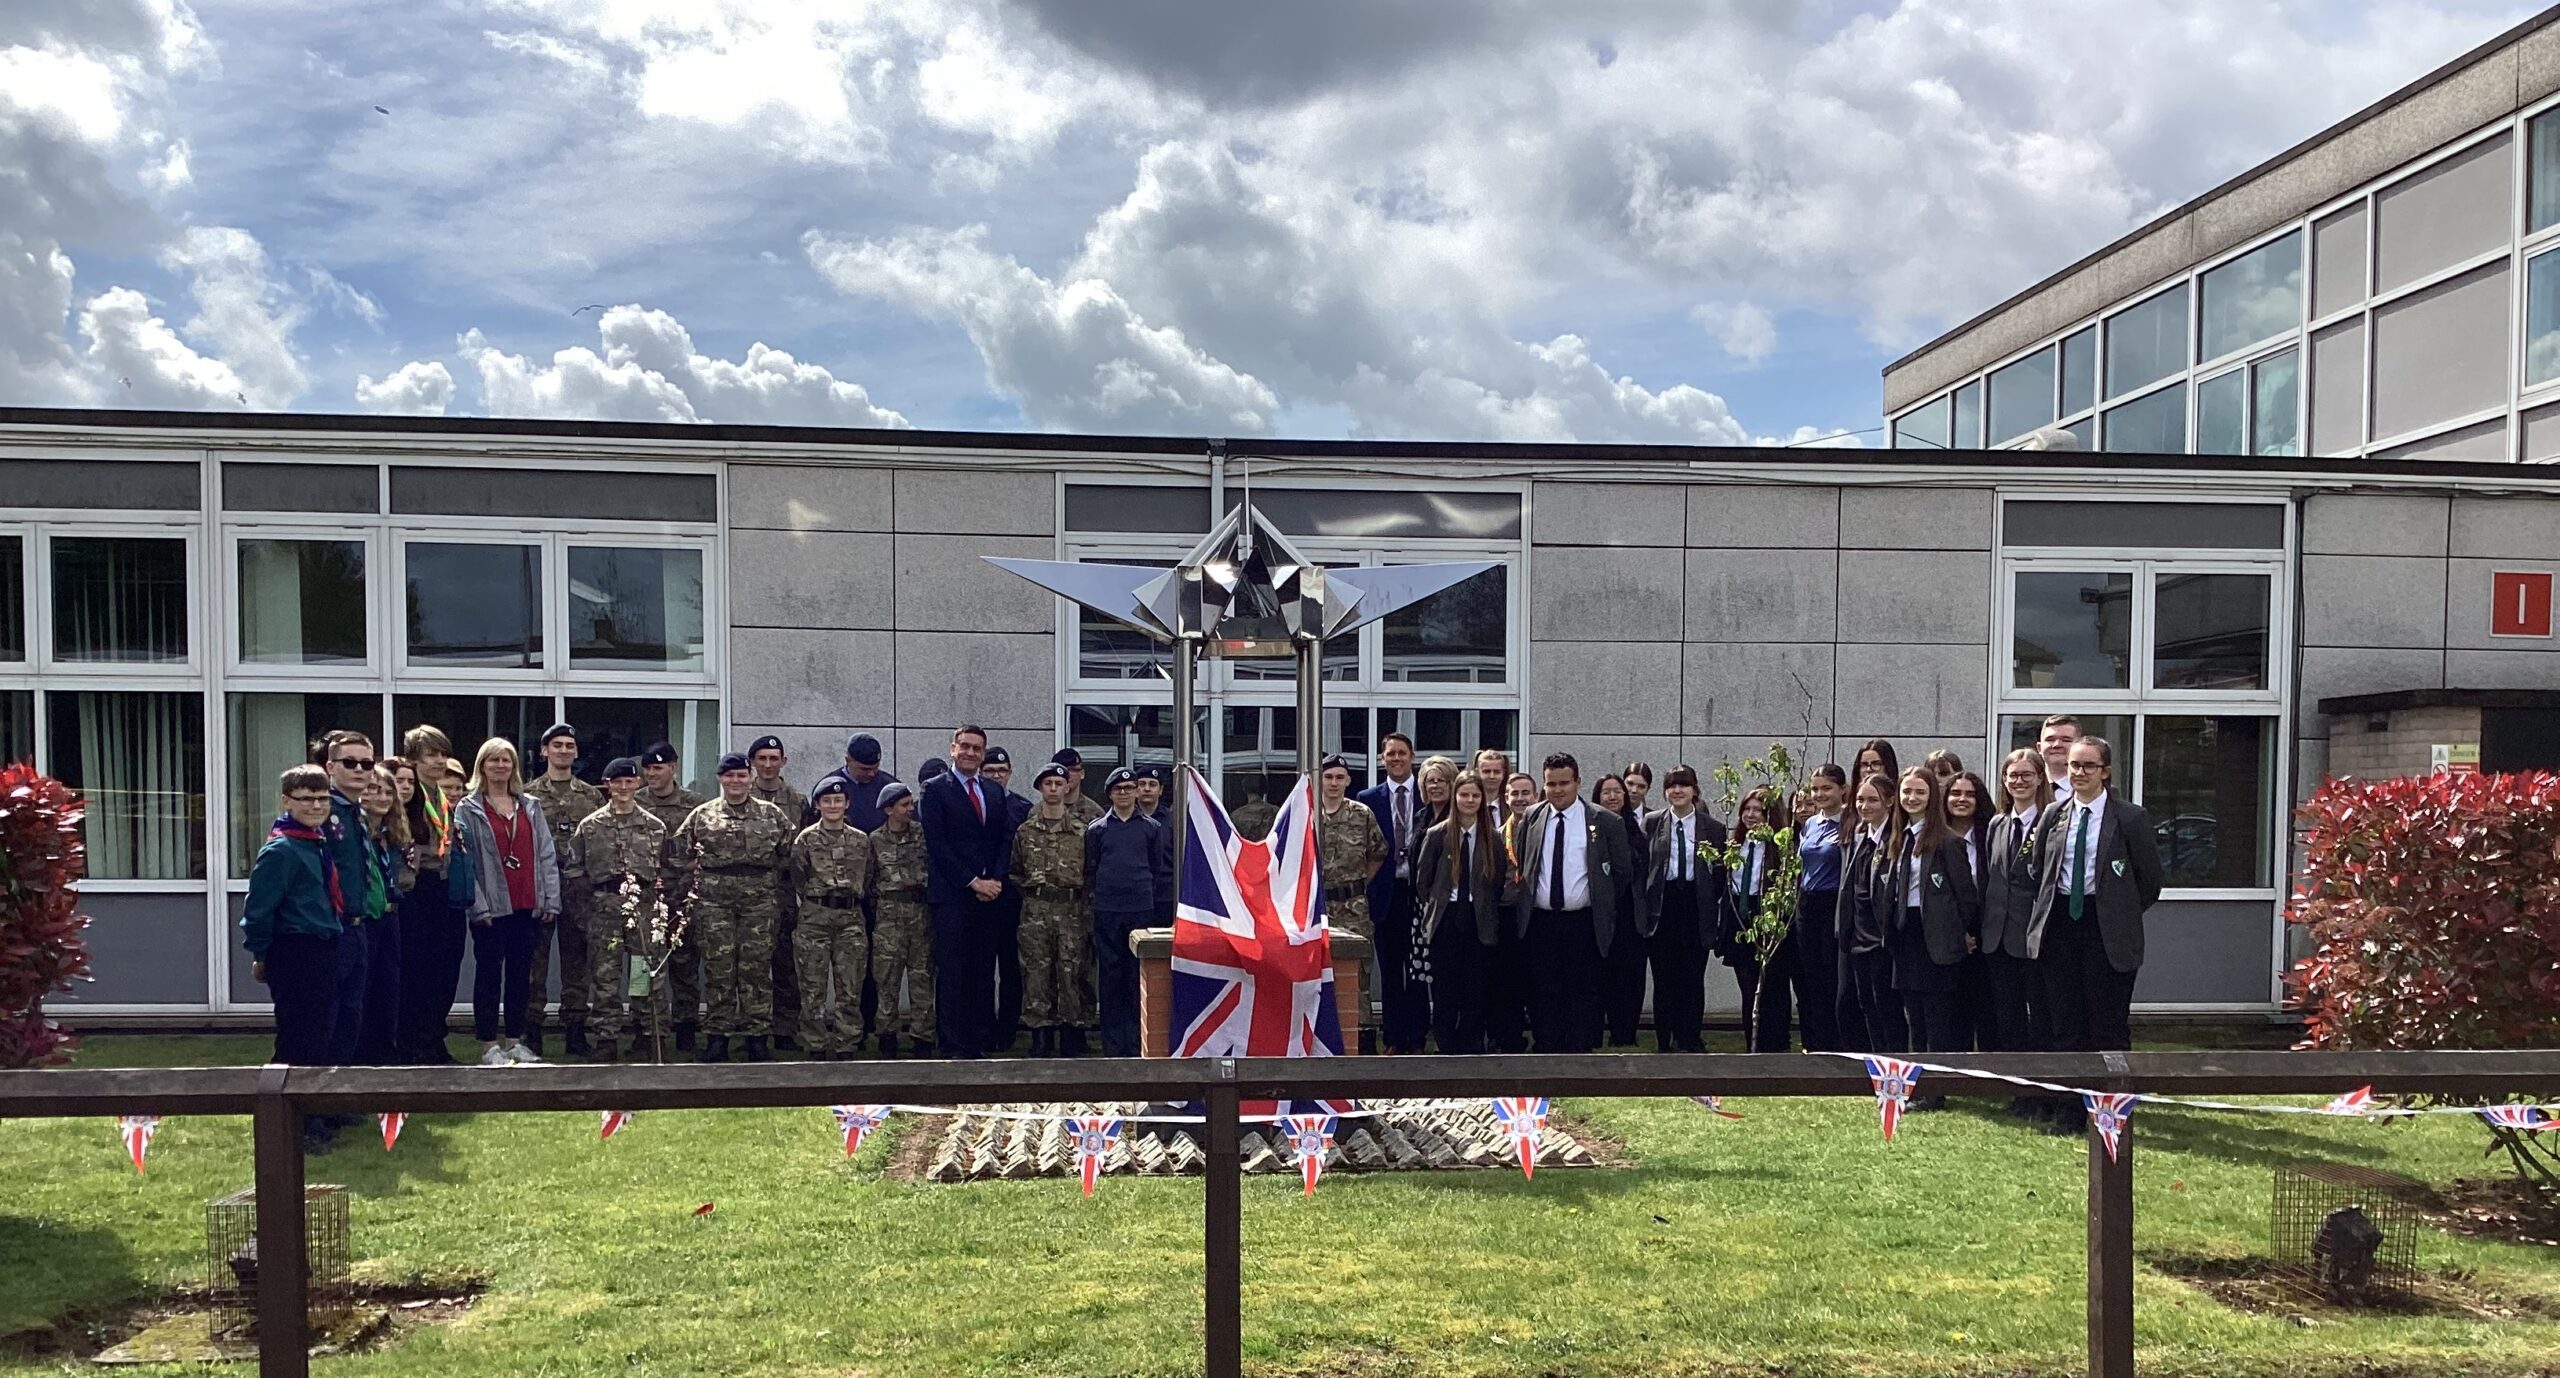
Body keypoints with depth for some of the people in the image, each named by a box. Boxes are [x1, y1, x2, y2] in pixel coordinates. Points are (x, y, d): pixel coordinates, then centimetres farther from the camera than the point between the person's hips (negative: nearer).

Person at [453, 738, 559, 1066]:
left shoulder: (530, 806, 11)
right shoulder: (468, 810, 0)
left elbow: (546, 855, 9)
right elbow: (465, 861, -7)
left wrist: (551, 899, 1)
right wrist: (478, 905, -15)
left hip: (527, 906, 4)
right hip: (491, 908, -4)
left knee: (520, 975, 9)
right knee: (489, 975, 3)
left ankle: (514, 1041, 19)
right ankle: (489, 1046, 9)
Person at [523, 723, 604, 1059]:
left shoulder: (592, 796, 12)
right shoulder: (528, 795, 5)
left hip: (580, 886, 2)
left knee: (577, 957, 6)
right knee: (535, 956, 0)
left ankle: (575, 1028, 14)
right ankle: (531, 1028, 7)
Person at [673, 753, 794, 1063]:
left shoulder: (771, 814, 8)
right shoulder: (702, 814, 8)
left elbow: (789, 851, 13)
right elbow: (680, 850, 14)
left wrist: (770, 875, 7)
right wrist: (701, 874, 7)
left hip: (759, 898, 0)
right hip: (714, 900, 0)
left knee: (757, 967, 1)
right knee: (718, 968, 1)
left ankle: (757, 1035, 7)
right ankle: (717, 1035, 8)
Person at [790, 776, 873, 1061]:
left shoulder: (862, 840, 9)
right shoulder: (805, 839, 2)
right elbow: (797, 878, 4)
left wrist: (852, 897, 9)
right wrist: (815, 898, 4)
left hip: (851, 917, 2)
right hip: (814, 917, -2)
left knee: (850, 989, 1)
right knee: (813, 988, 0)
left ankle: (844, 1048, 8)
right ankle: (815, 1048, 7)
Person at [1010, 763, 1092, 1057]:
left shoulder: (1082, 832, 4)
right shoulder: (1025, 832, 8)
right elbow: (1015, 872, 16)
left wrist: (1089, 915, 0)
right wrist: (1031, 890, 3)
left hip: (1072, 911, -1)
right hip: (1035, 911, 1)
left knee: (1073, 974, -1)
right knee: (1037, 973, 1)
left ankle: (1072, 1044, 8)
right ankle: (1041, 1042, 9)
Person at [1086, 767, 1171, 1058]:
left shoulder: (1152, 828, 8)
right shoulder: (1096, 829, 8)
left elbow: (1162, 870, 9)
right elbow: (1090, 870, 10)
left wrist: (1148, 894, 2)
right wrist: (1098, 894, 2)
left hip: (1142, 910, 0)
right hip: (1106, 912, 0)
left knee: (1140, 978, 0)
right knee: (1110, 977, 2)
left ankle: (1137, 1042, 7)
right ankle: (1113, 1045, 8)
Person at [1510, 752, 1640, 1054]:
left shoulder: (1605, 821, -1)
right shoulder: (1530, 819, 6)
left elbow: (1624, 870, 6)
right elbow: (1519, 867, 14)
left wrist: (1605, 907, 6)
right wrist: (1522, 907, 9)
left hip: (1583, 923, -2)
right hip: (1540, 923, 2)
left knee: (1583, 993, 2)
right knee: (1543, 993, 5)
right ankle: (1547, 1050, 11)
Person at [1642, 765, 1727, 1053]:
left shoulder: (1713, 829, 4)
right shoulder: (1652, 824, 4)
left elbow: (1721, 876, 4)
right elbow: (1641, 867, 3)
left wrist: (1717, 916, -4)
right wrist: (1643, 908, -3)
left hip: (1696, 908, 0)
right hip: (1661, 908, 0)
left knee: (1693, 978, 2)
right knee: (1664, 979, 4)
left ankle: (1691, 1043, 11)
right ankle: (1665, 1043, 12)